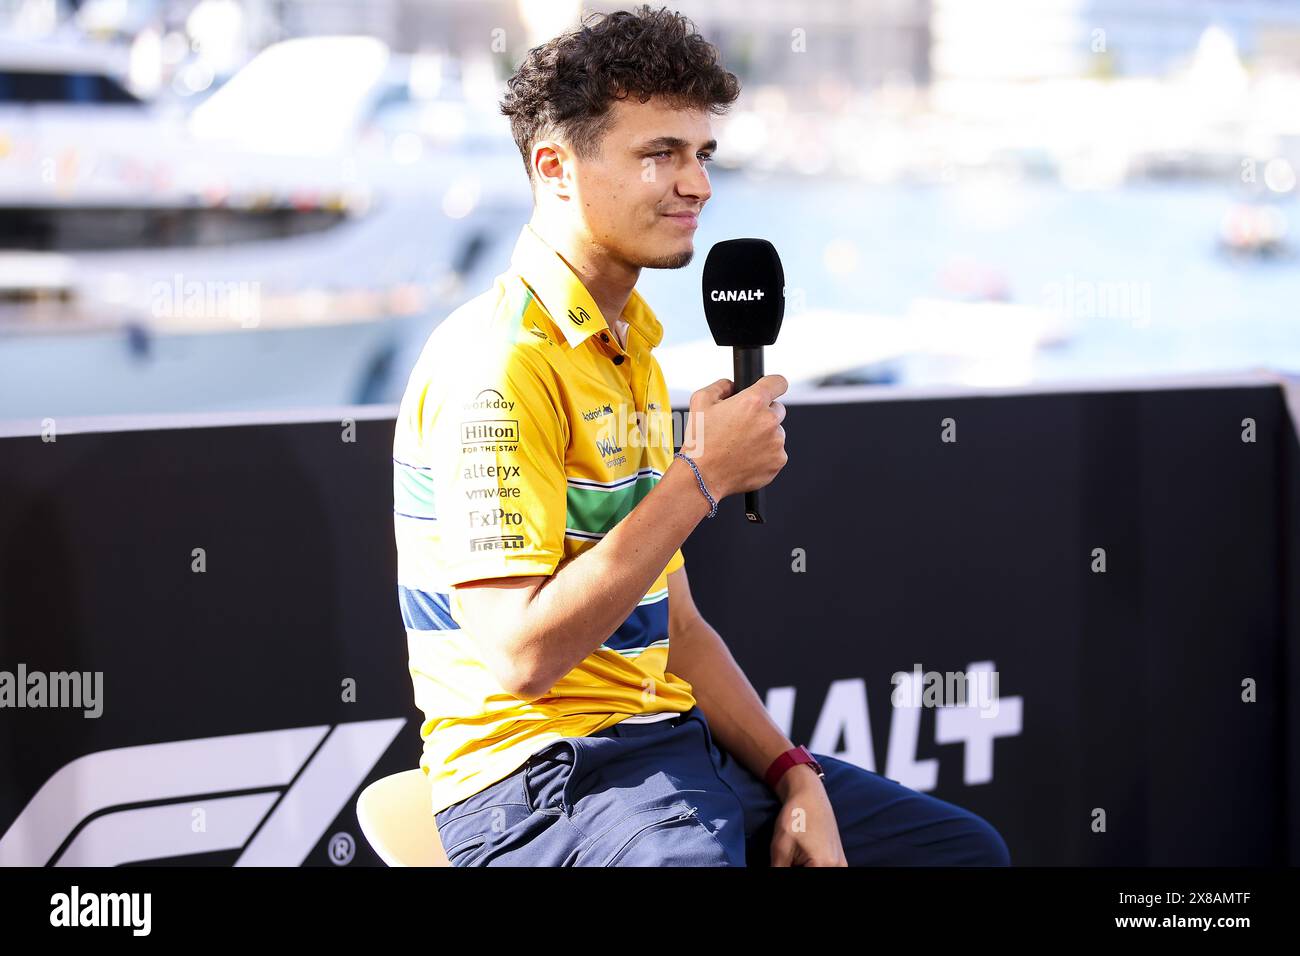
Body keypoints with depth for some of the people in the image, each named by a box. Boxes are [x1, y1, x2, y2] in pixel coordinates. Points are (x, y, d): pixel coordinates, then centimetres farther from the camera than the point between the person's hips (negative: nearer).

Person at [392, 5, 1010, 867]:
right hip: (540, 781, -9)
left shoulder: (631, 357, 16)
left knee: (965, 848, 9)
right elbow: (523, 653, -23)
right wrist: (702, 478, -19)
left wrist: (793, 775, 4)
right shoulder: (499, 362, -15)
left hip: (672, 747, 9)